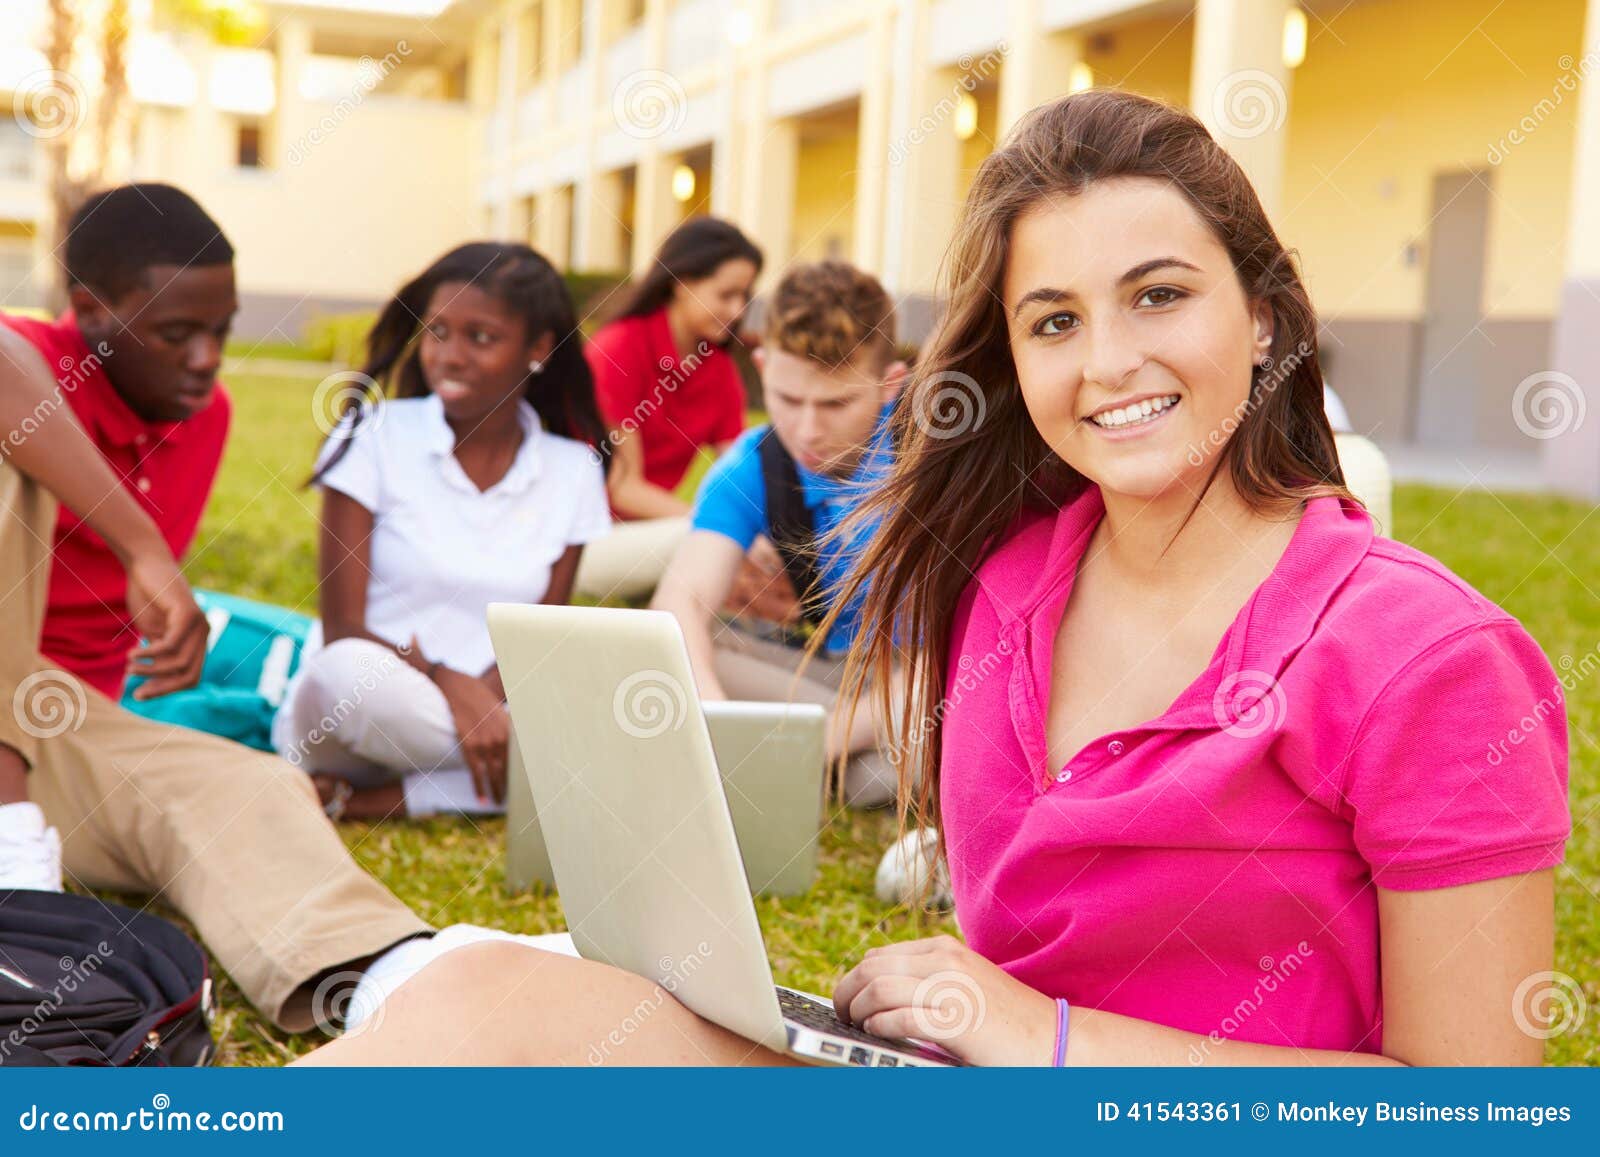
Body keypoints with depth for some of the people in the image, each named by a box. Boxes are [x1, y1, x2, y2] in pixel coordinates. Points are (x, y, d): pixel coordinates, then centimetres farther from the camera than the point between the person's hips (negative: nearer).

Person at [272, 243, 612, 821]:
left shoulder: (573, 472, 5)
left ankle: (383, 800, -21)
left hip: (493, 709, 3)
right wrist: (450, 685, -26)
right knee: (349, 672, -39)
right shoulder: (375, 437, -3)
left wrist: (485, 700, -21)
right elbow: (343, 631, -9)